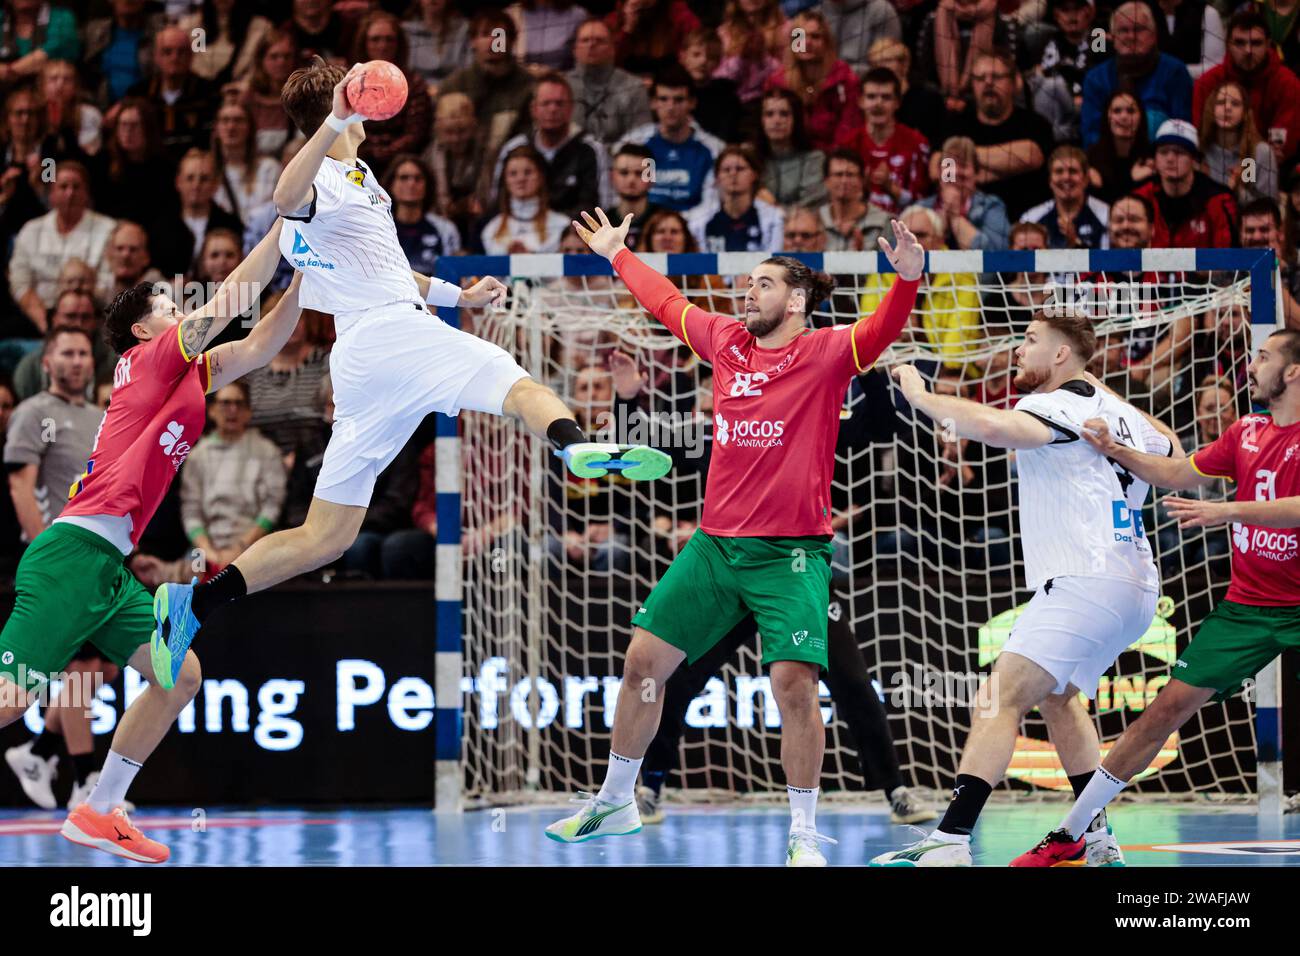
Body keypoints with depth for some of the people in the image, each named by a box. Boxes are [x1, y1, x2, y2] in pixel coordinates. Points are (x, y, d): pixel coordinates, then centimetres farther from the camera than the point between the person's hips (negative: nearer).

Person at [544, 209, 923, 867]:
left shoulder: (824, 354, -6)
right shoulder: (725, 342, 10)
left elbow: (881, 330, -22)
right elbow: (667, 303, 26)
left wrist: (908, 279, -40)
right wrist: (617, 255, 37)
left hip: (791, 552, -6)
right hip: (715, 542, 6)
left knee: (793, 682, -18)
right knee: (644, 659, 6)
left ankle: (804, 834, -5)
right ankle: (614, 803, 23)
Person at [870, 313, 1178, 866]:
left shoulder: (1060, 407, -9)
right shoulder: (1114, 410, 17)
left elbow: (992, 427, -30)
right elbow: (1168, 449, 38)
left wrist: (921, 396, -16)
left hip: (1084, 585, -10)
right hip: (1136, 587, 10)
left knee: (999, 701, -16)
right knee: (1057, 696, 29)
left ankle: (950, 841, -29)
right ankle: (1098, 839, 29)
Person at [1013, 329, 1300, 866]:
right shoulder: (1246, 433, 11)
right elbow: (1179, 474, 20)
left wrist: (1228, 511, -30)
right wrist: (1114, 450, 8)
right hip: (1245, 604, 5)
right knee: (1168, 709, -1)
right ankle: (1069, 835, 2)